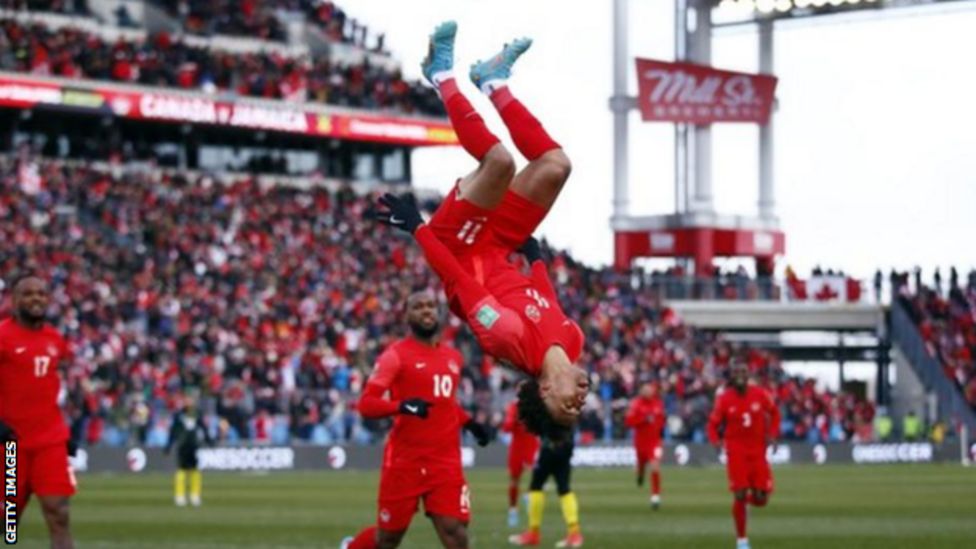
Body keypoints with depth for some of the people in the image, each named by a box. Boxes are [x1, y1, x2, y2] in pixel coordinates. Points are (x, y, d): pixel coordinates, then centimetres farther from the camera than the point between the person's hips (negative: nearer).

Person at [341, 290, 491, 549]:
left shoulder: (453, 357, 14)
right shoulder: (396, 355, -6)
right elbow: (366, 404, -14)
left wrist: (469, 423, 13)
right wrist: (402, 406, -31)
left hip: (446, 461, 4)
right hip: (405, 461, -4)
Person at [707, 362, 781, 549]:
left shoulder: (760, 395, -3)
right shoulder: (724, 399, -5)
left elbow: (774, 413, 13)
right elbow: (714, 423, 2)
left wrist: (772, 434, 0)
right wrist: (715, 440, -17)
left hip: (758, 451, 2)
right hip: (736, 451, -2)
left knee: (761, 499, -3)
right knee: (740, 495, -9)